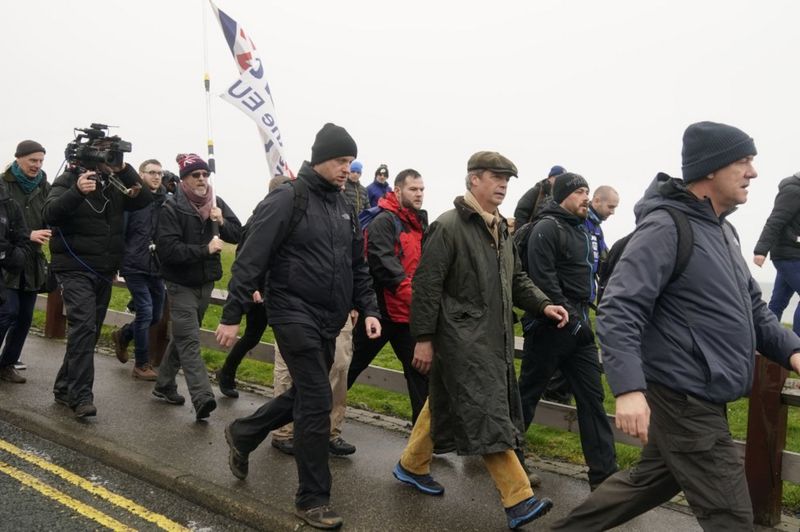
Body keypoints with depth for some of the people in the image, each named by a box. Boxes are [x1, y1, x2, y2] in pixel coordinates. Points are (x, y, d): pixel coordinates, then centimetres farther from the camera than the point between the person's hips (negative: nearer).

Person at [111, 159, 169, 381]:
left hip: (157, 268, 5)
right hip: (135, 266, -5)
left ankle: (123, 335, 41)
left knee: (155, 316, 12)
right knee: (145, 312, -6)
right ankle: (142, 365, 10)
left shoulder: (167, 200, 7)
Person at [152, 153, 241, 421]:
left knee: (182, 336, 17)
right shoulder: (172, 208, -13)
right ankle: (203, 397, -17)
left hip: (206, 282, 6)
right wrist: (206, 250, -22)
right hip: (181, 284, -6)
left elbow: (238, 234, 3)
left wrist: (222, 222, -16)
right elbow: (168, 249, -22)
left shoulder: (217, 202, 4)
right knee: (190, 341, -11)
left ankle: (164, 384, 32)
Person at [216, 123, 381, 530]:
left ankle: (241, 435, 41)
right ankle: (313, 499, 8)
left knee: (304, 395, 17)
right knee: (317, 402, -7)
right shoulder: (286, 199, -12)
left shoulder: (343, 206, 11)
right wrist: (231, 316, -14)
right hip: (295, 316, -8)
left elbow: (358, 266, 17)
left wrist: (368, 309, 7)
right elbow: (250, 262, -13)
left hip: (329, 321, 8)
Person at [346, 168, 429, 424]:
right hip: (381, 309, -7)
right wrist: (410, 292, -36)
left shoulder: (419, 223, 14)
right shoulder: (384, 221, -12)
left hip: (407, 313, 7)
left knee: (419, 369, 6)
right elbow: (383, 262, -26)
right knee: (355, 363, 8)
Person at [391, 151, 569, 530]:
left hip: (493, 339, 9)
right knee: (489, 416, -8)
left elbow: (516, 280, 20)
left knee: (444, 404, 19)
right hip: (462, 340, -9)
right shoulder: (448, 226, -12)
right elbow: (426, 286, -14)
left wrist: (543, 305, 3)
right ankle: (519, 501, -2)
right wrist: (424, 338, -15)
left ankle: (412, 466, 35)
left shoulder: (500, 229, 15)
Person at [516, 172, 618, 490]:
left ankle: (604, 473, 10)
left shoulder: (580, 230, 18)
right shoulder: (547, 228, -10)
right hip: (551, 327, -8)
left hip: (578, 327, 8)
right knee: (528, 394, 5)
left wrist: (582, 315, 12)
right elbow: (543, 279, -19)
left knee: (592, 397, 5)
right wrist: (570, 317, -20)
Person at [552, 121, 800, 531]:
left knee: (650, 481, 21)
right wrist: (629, 388, -34)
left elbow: (752, 307, 19)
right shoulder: (666, 227, -17)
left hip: (700, 399, 10)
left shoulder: (722, 229, 13)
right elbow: (619, 311, -24)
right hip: (685, 400, -10)